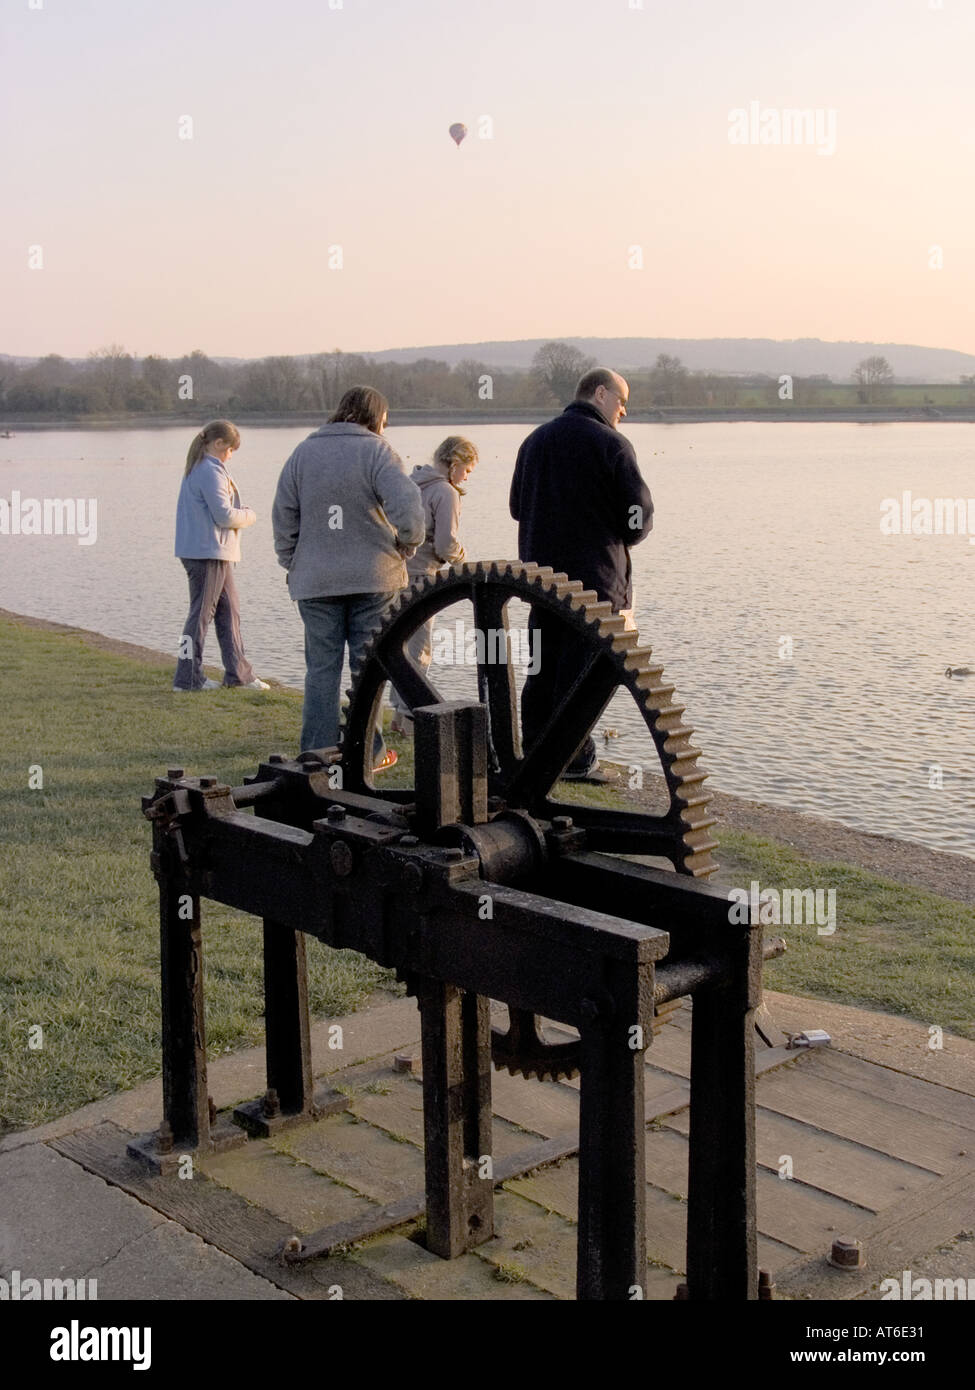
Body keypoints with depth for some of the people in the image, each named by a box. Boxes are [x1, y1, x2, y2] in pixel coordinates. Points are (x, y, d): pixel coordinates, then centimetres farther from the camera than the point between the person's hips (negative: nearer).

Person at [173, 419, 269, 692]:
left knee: (229, 610, 13)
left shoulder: (197, 468, 16)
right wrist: (250, 515, -1)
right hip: (207, 552, -10)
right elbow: (224, 515, -19)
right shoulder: (211, 471, -16)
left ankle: (238, 672, 18)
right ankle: (188, 677, 1)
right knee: (202, 612, -4)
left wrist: (241, 514, 8)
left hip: (214, 553, 10)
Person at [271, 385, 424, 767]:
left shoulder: (304, 452, 8)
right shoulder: (377, 451, -5)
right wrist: (407, 545, -1)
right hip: (372, 578, -2)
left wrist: (292, 564, 17)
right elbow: (407, 505, -18)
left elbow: (283, 517, 9)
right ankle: (368, 751, 9)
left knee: (321, 668, 6)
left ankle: (317, 752, 6)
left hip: (315, 581, 3)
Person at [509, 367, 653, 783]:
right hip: (594, 574, -6)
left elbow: (516, 506, 18)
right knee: (583, 667, -2)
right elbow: (639, 515, -11)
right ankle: (576, 760, 0)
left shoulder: (534, 440, 11)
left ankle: (533, 748, 18)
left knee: (543, 664, 14)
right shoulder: (610, 444, -10)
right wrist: (620, 538, 10)